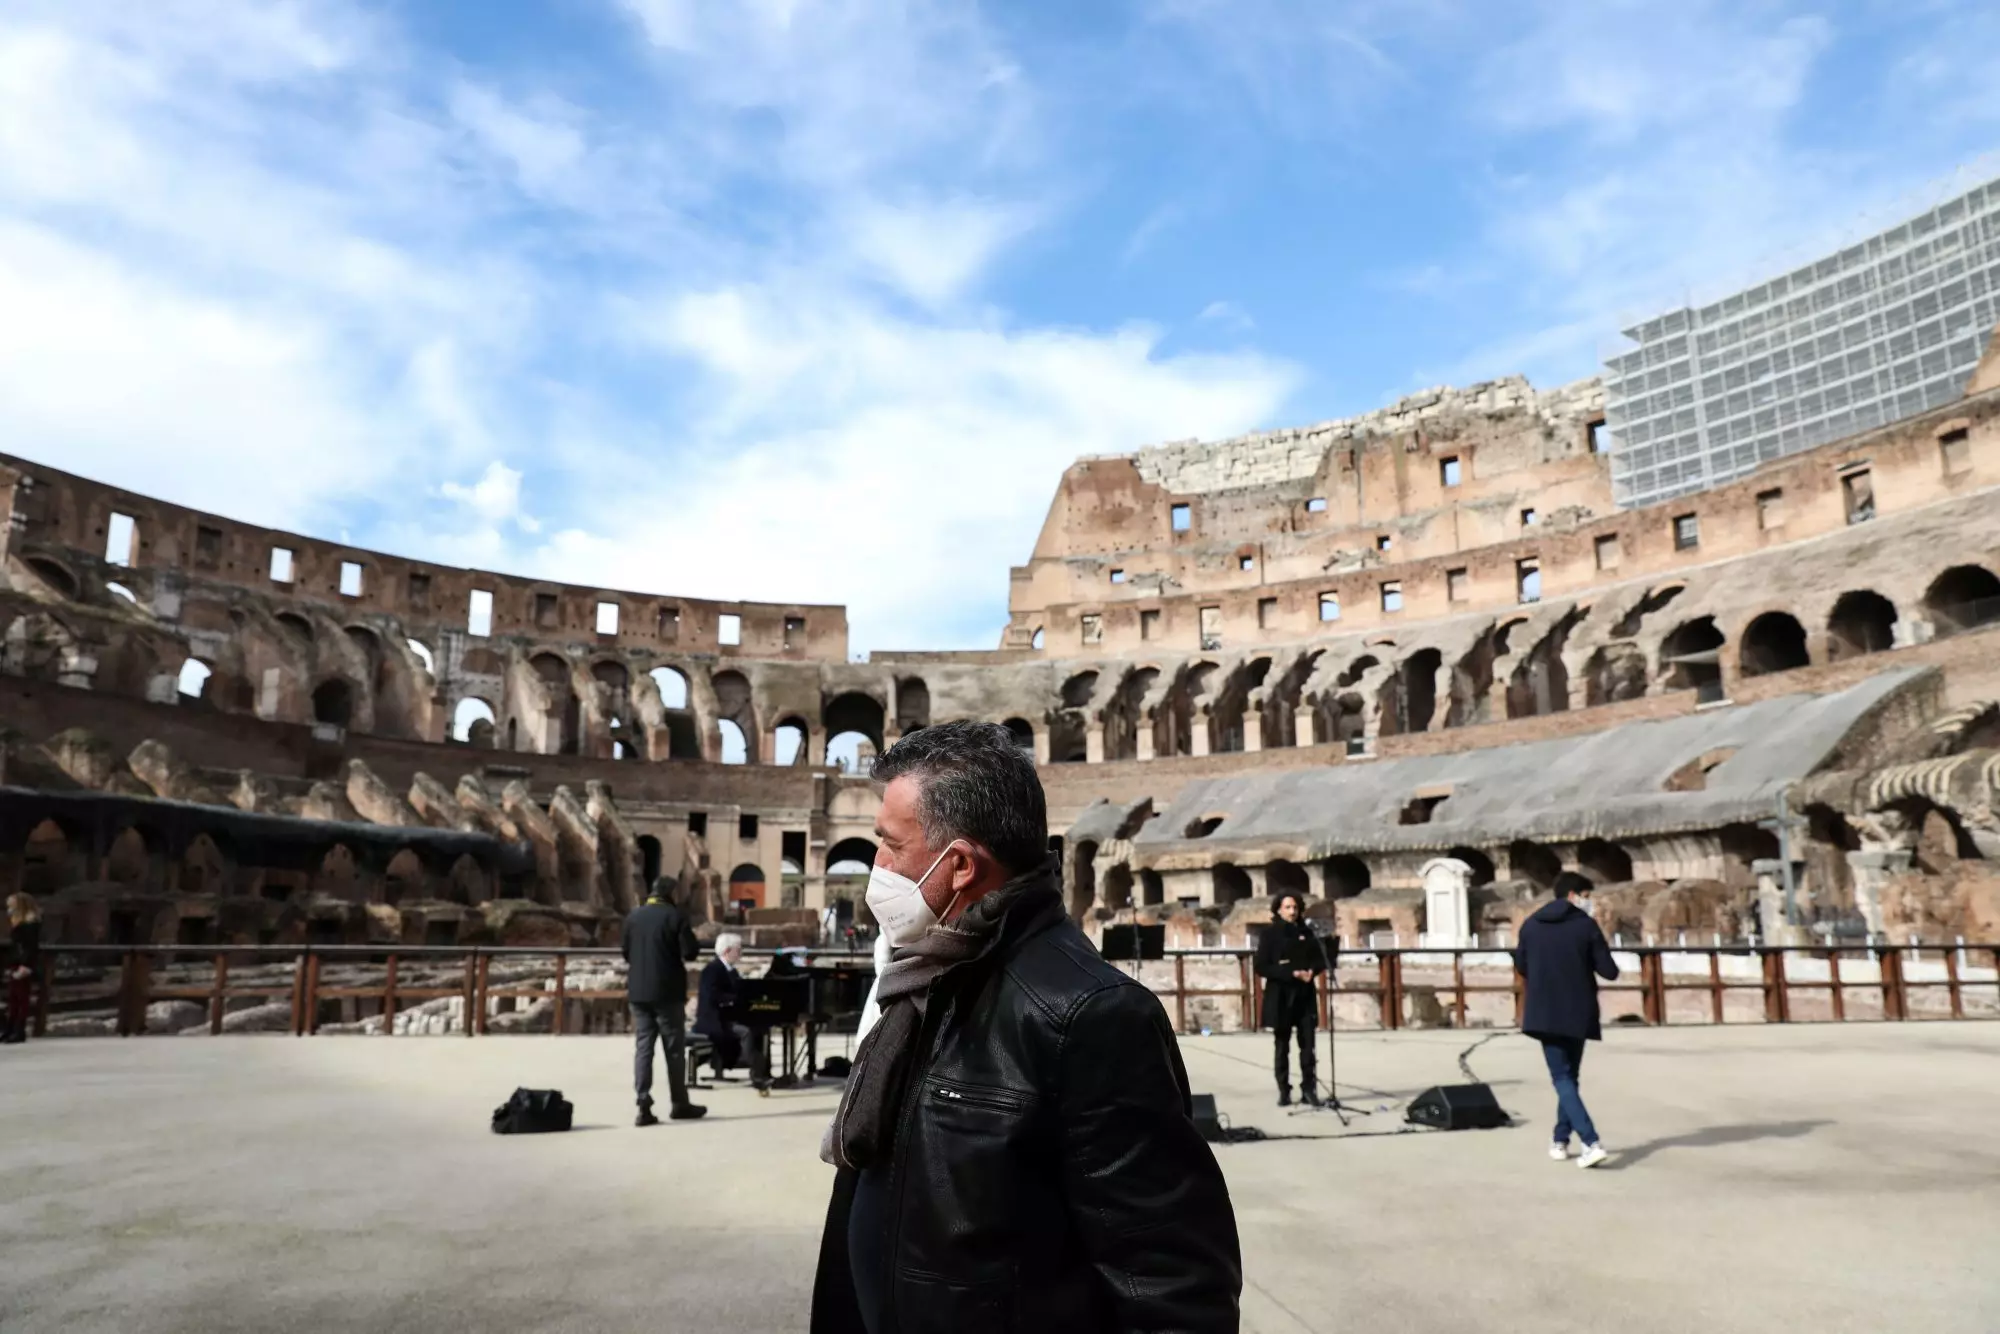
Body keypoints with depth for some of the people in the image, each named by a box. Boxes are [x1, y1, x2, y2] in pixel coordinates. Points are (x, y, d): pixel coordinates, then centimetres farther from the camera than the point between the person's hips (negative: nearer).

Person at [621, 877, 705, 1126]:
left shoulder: (633, 916, 5)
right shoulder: (676, 916, -10)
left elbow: (625, 951, 10)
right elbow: (690, 953, -12)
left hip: (639, 990, 4)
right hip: (667, 991, -4)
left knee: (643, 1046, 5)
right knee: (674, 1048, 6)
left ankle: (644, 1106, -2)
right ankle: (679, 1104, 13)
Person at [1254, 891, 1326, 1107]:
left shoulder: (1306, 932, 9)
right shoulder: (1270, 934, -1)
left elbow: (1320, 961, 12)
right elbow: (1262, 968, -7)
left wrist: (1311, 971, -11)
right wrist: (1291, 974, -17)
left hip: (1305, 996, 3)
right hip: (1280, 996, -2)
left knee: (1308, 1045, -2)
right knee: (1282, 1046, 3)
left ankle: (1309, 1090, 4)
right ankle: (1284, 1092, 8)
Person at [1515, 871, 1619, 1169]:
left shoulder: (1531, 925, 1)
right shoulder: (1586, 925, -6)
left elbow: (1521, 968, 10)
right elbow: (1609, 972, -7)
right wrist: (1598, 956, 13)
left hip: (1544, 1014, 0)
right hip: (1578, 1013, 0)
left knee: (1562, 1079, 0)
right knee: (1570, 1076, 17)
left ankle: (1592, 1143, -15)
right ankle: (1560, 1141, 22)